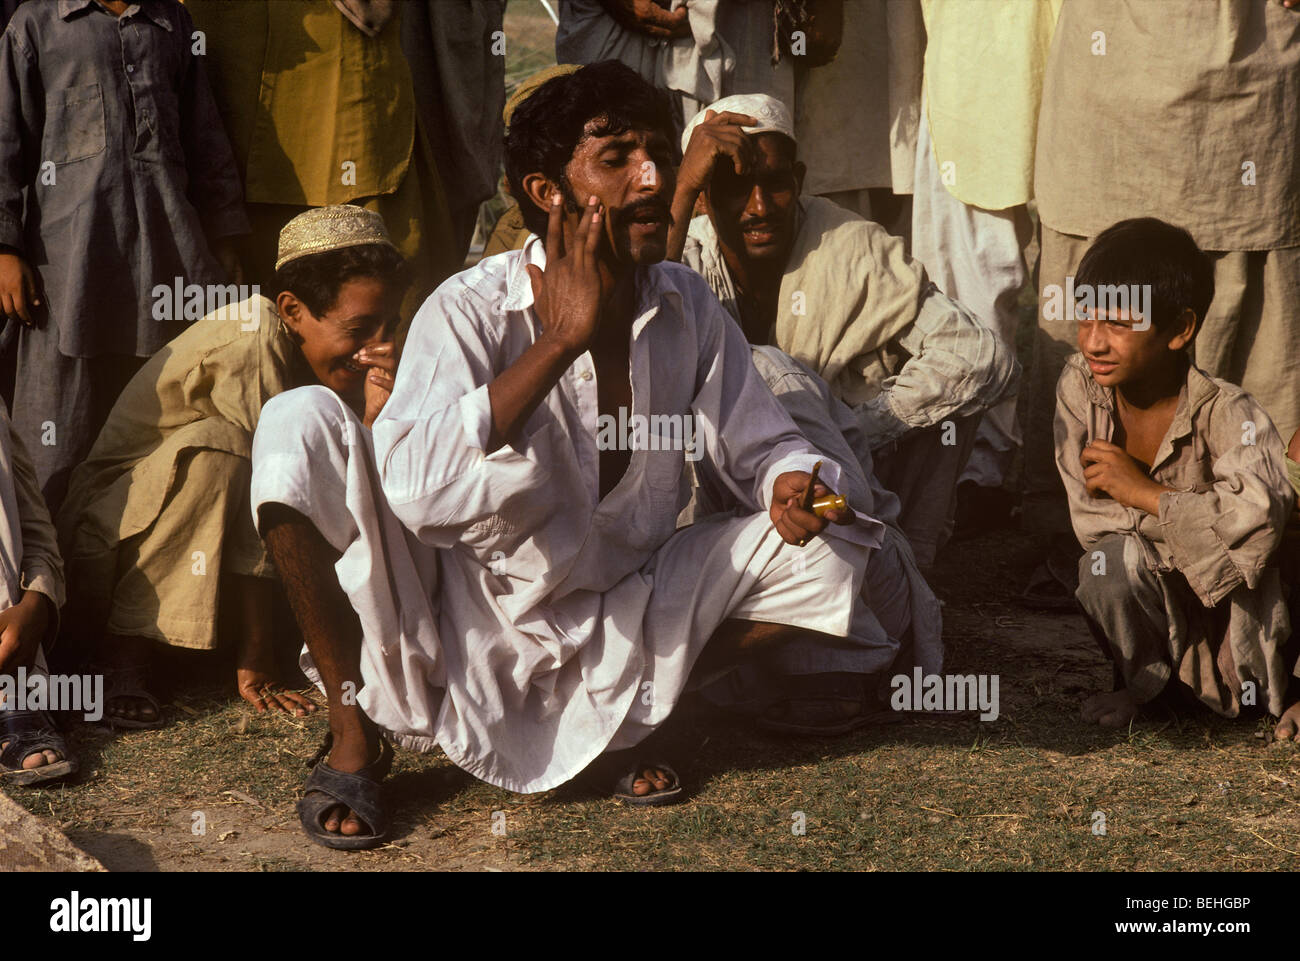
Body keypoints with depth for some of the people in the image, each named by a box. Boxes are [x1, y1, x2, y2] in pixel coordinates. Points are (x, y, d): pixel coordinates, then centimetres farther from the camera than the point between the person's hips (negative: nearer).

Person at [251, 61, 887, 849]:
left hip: (606, 632, 4)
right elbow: (416, 486, -33)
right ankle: (356, 734, -9)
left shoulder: (688, 307, -3)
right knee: (302, 423, -25)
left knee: (824, 545, -12)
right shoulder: (473, 309, -17)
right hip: (457, 629, -3)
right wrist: (561, 339, -30)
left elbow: (760, 444, 6)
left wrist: (796, 483, -19)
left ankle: (631, 711, 8)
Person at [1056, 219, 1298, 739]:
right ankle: (1145, 679, 0)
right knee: (1112, 561, -31)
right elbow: (1091, 519, -14)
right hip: (1147, 598, 0)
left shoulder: (1226, 413, -19)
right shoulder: (1079, 387, -10)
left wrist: (1141, 491, -28)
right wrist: (1194, 520, -22)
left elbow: (1255, 520, -35)